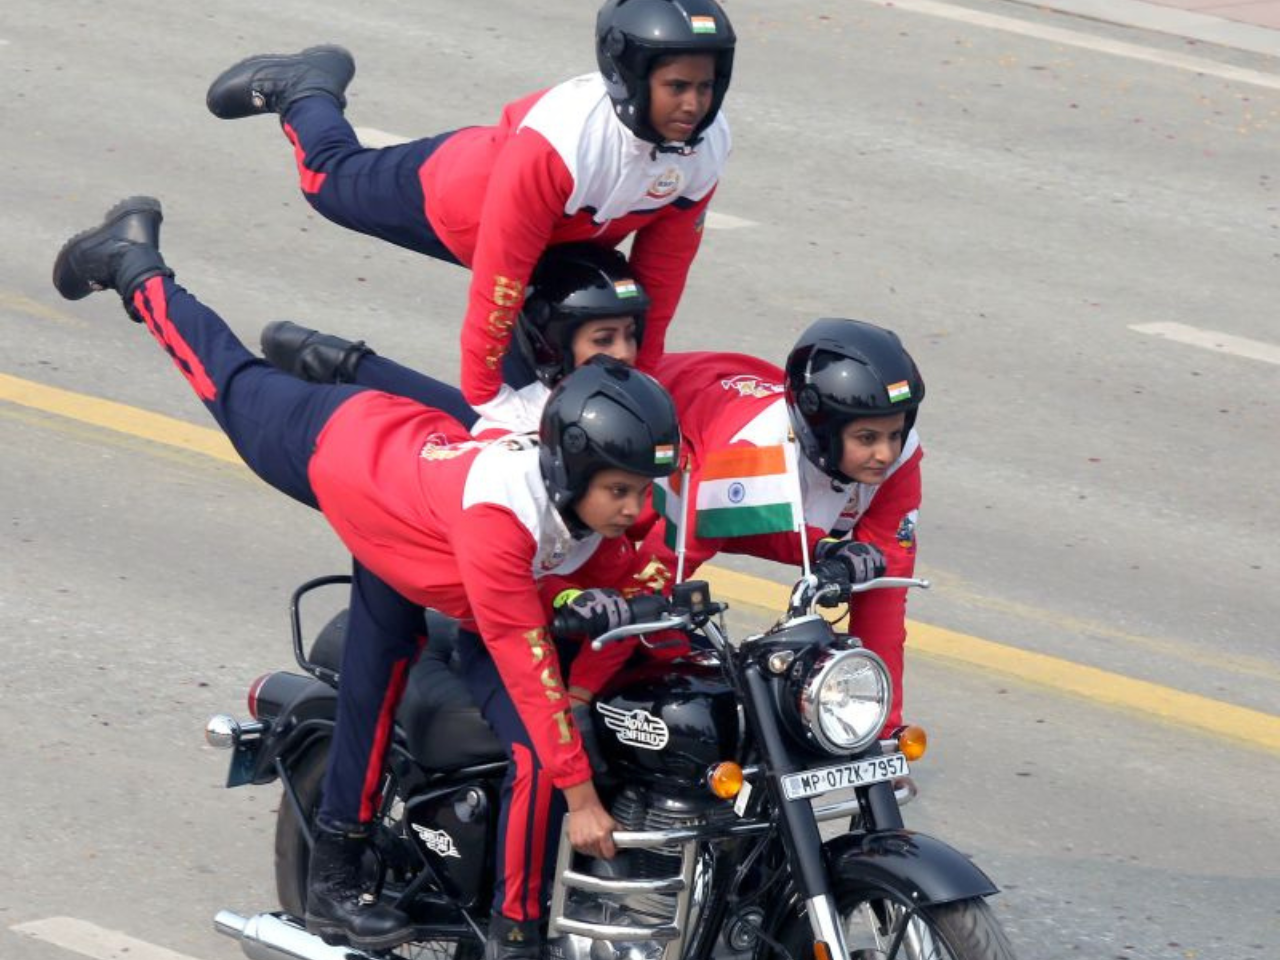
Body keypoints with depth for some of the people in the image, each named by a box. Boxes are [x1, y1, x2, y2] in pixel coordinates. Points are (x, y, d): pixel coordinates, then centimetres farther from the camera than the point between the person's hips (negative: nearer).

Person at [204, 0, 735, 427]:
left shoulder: (706, 145, -29)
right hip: (457, 191, -5)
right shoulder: (558, 141, -48)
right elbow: (500, 278, -41)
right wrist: (486, 393, -34)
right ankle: (302, 87, 47)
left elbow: (661, 270, -16)